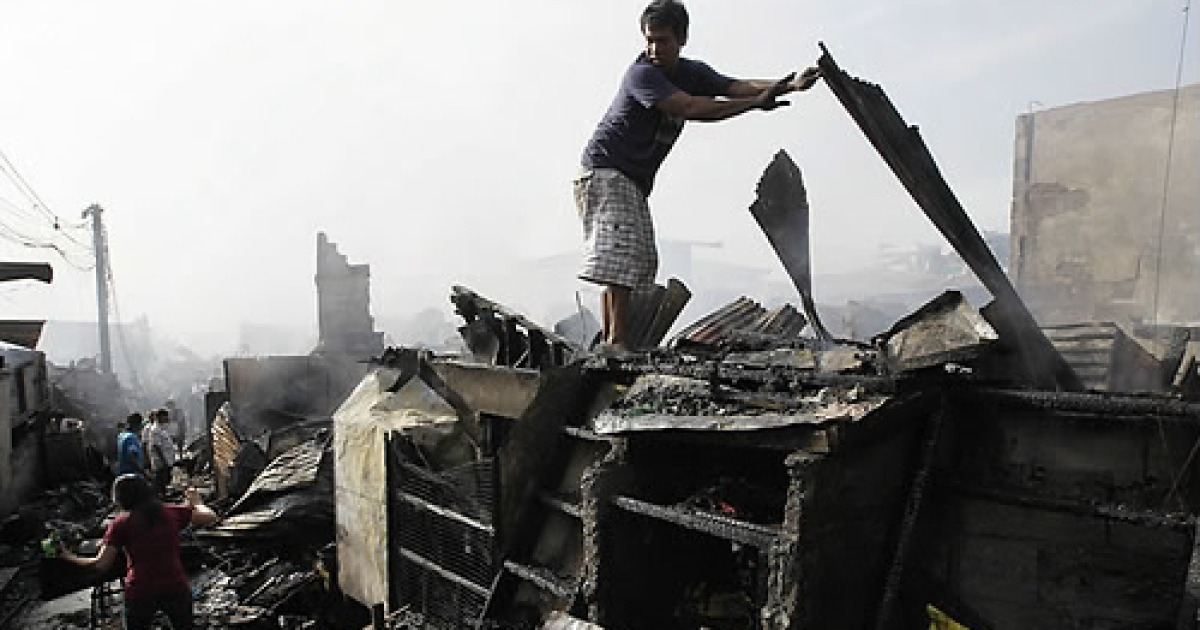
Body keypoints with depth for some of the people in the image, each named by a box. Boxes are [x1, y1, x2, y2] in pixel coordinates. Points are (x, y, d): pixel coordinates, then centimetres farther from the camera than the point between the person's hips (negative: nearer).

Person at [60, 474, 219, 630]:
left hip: (140, 593, -1)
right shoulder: (172, 513, 0)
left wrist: (71, 558, 11)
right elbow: (210, 517, -1)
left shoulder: (122, 523, -4)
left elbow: (101, 565, -4)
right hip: (176, 588, 1)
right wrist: (196, 503, 18)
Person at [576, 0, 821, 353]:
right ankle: (618, 340, -23)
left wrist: (789, 85, -16)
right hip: (605, 170, -8)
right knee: (621, 251, -20)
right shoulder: (641, 74, -16)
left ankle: (607, 340, 5)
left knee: (640, 260, 3)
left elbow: (736, 86, -3)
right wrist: (755, 103, -26)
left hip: (635, 179, 9)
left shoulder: (692, 72, 10)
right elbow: (691, 108, -27)